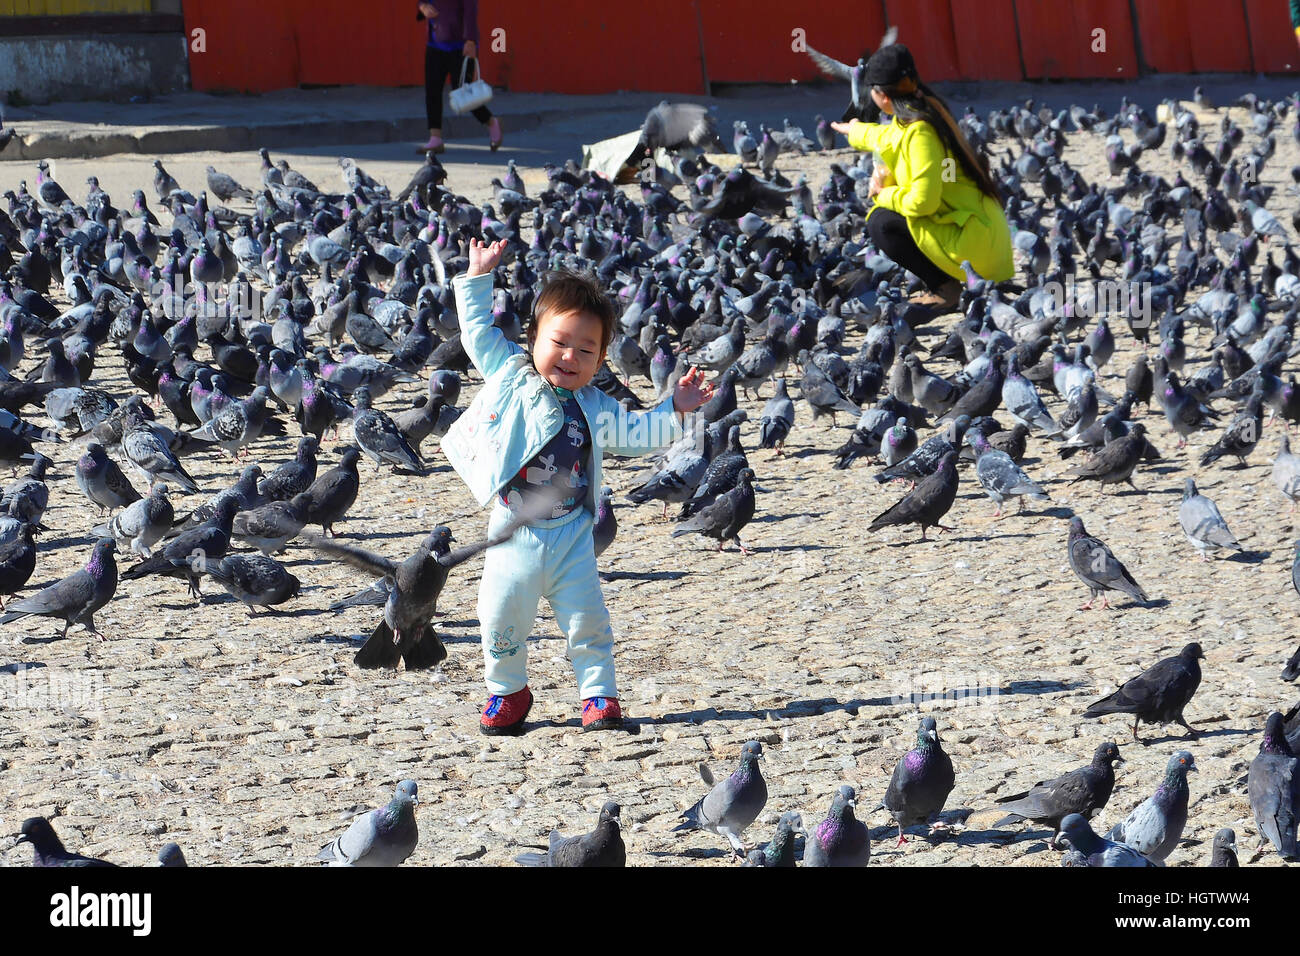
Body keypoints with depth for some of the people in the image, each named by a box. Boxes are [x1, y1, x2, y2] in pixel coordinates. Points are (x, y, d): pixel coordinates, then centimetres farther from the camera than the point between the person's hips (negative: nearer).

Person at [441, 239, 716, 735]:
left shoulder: (594, 409, 5)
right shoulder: (507, 372, 1)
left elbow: (636, 432, 12)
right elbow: (478, 329, 7)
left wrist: (674, 409, 2)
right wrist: (478, 277, 3)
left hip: (570, 536, 1)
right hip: (515, 533, -1)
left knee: (586, 619, 1)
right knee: (501, 618, 2)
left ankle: (598, 692, 15)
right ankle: (507, 691, 23)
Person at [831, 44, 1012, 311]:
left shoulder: (920, 132, -22)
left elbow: (922, 201, -26)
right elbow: (890, 137, 30)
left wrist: (885, 196, -9)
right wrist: (855, 131, 43)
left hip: (974, 238, -10)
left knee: (881, 223, -15)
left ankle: (944, 288, -8)